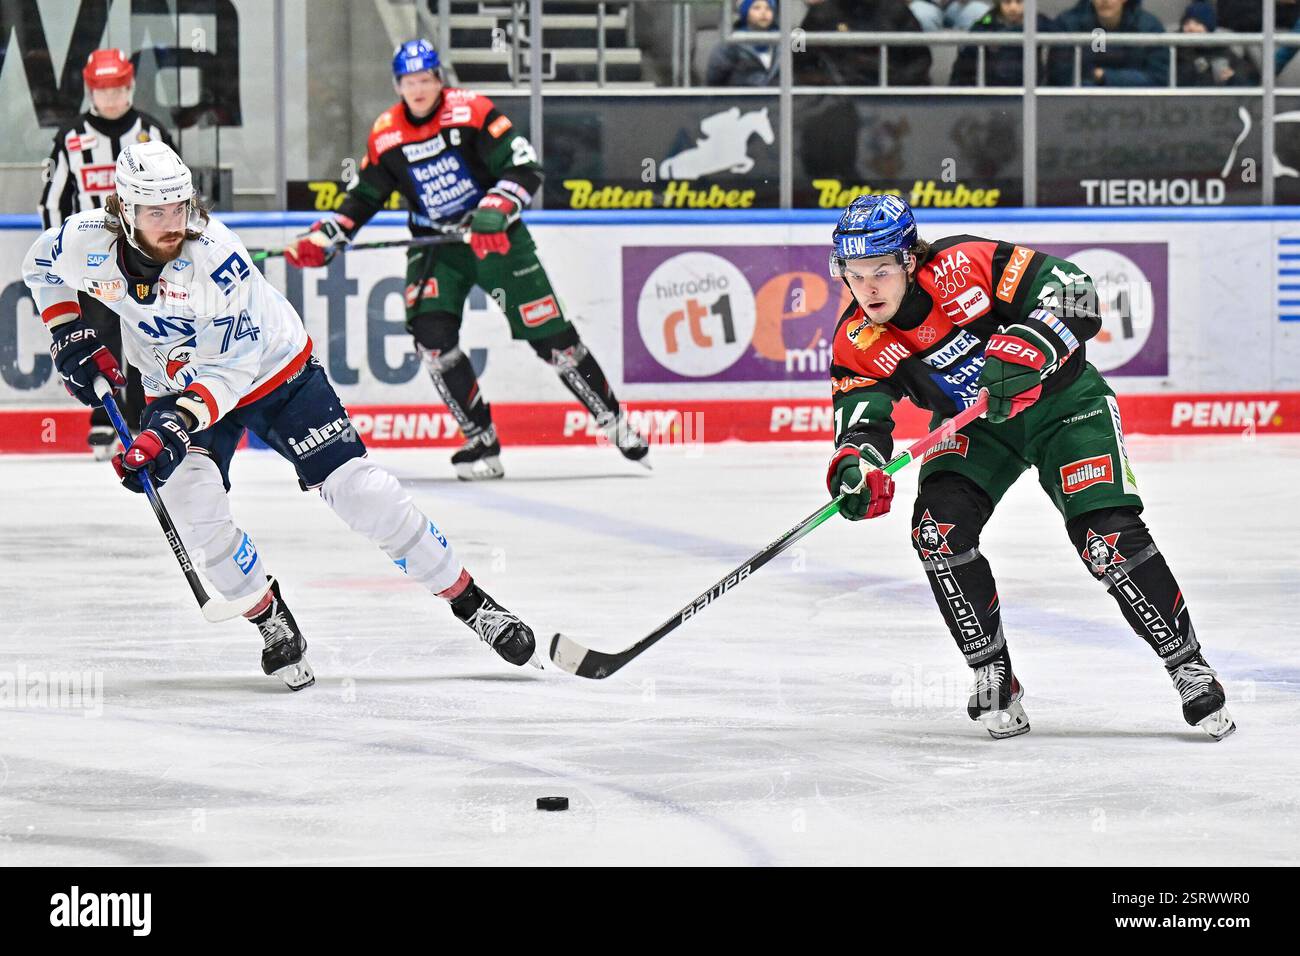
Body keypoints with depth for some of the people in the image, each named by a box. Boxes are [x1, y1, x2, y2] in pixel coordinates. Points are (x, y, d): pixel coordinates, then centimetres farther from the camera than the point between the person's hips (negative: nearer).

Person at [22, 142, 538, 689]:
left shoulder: (216, 255, -32)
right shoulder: (87, 243, -20)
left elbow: (229, 369, -31)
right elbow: (41, 270, 6)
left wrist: (180, 422, -44)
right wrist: (70, 338, -4)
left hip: (271, 371, -3)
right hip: (176, 387, 3)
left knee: (356, 488, -11)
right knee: (192, 503, -22)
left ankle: (470, 602, 0)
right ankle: (273, 623, -1)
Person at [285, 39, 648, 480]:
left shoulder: (471, 111, -15)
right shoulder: (386, 135, -2)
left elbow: (525, 167, -19)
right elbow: (364, 197, 9)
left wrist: (496, 209, -34)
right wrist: (323, 239, -3)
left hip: (495, 236, -3)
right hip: (435, 245, 3)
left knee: (549, 334, -3)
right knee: (431, 334, -19)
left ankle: (613, 420, 15)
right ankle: (481, 443, -10)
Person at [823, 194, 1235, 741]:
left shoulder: (964, 266, -28)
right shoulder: (857, 344, -15)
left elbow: (1068, 288, -29)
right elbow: (861, 410, -20)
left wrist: (1025, 351, -43)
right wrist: (857, 462, -43)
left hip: (1061, 401, -4)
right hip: (971, 424, 4)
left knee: (1108, 537, -16)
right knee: (938, 527, -20)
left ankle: (1189, 667, 1)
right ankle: (993, 675, -5)